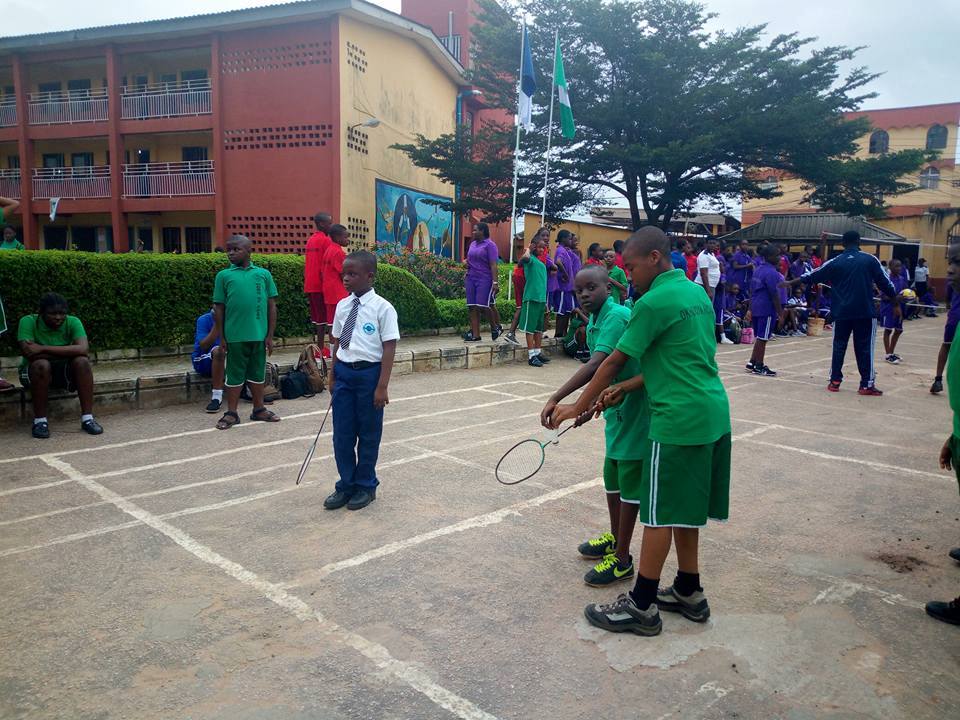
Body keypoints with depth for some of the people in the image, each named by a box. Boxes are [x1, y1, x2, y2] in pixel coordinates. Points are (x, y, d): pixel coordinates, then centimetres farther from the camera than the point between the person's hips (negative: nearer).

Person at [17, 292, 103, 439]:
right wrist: (67, 352, -24)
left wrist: (43, 348, -32)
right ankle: (40, 421, -23)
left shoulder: (73, 322, -11)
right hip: (35, 373, -2)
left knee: (82, 361, -27)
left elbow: (84, 349, -29)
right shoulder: (28, 322, -15)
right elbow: (28, 353, -28)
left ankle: (87, 418, -23)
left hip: (64, 372, 2)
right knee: (41, 364, -34)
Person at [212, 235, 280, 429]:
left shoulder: (263, 274, 3)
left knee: (257, 373, 14)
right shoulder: (224, 275, 2)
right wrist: (221, 337, 0)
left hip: (259, 335, 1)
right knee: (235, 375, 8)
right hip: (235, 336, -1)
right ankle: (231, 413, 19)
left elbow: (271, 305, 4)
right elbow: (219, 308, 3)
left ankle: (259, 409, 26)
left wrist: (270, 335, 1)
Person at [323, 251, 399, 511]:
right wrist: (333, 377, 13)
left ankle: (365, 486, 28)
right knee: (342, 434, 11)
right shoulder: (342, 306, 5)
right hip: (344, 373, 5)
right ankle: (346, 485, 29)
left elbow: (389, 349, -12)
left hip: (369, 373, -5)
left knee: (368, 433, 10)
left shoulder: (382, 308, -11)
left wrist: (382, 386, -14)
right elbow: (337, 343, 12)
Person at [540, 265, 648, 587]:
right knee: (612, 477, 20)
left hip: (633, 411, -9)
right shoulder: (593, 323, 7)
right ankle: (614, 539, 39)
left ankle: (622, 560, 15)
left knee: (630, 485, 2)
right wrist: (592, 405, 10)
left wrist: (556, 398, -40)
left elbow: (596, 366, -35)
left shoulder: (617, 316, -23)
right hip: (617, 412, 9)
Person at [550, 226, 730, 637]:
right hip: (712, 413, 9)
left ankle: (641, 607, 10)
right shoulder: (698, 293, 13)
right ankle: (688, 593, 29)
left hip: (677, 419, -9)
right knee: (683, 507, 18)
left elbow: (615, 361, -11)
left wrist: (578, 407, -1)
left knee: (659, 512, -1)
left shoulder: (654, 302, -15)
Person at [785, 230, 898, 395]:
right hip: (865, 312, -1)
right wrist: (896, 304, 13)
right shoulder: (870, 260, 0)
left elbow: (811, 277, 9)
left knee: (839, 346, 11)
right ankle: (866, 384, 4)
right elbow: (885, 283, 3)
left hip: (841, 312, 1)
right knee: (864, 348, 3)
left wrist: (790, 283, 21)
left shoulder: (835, 262, 3)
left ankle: (835, 381, 12)